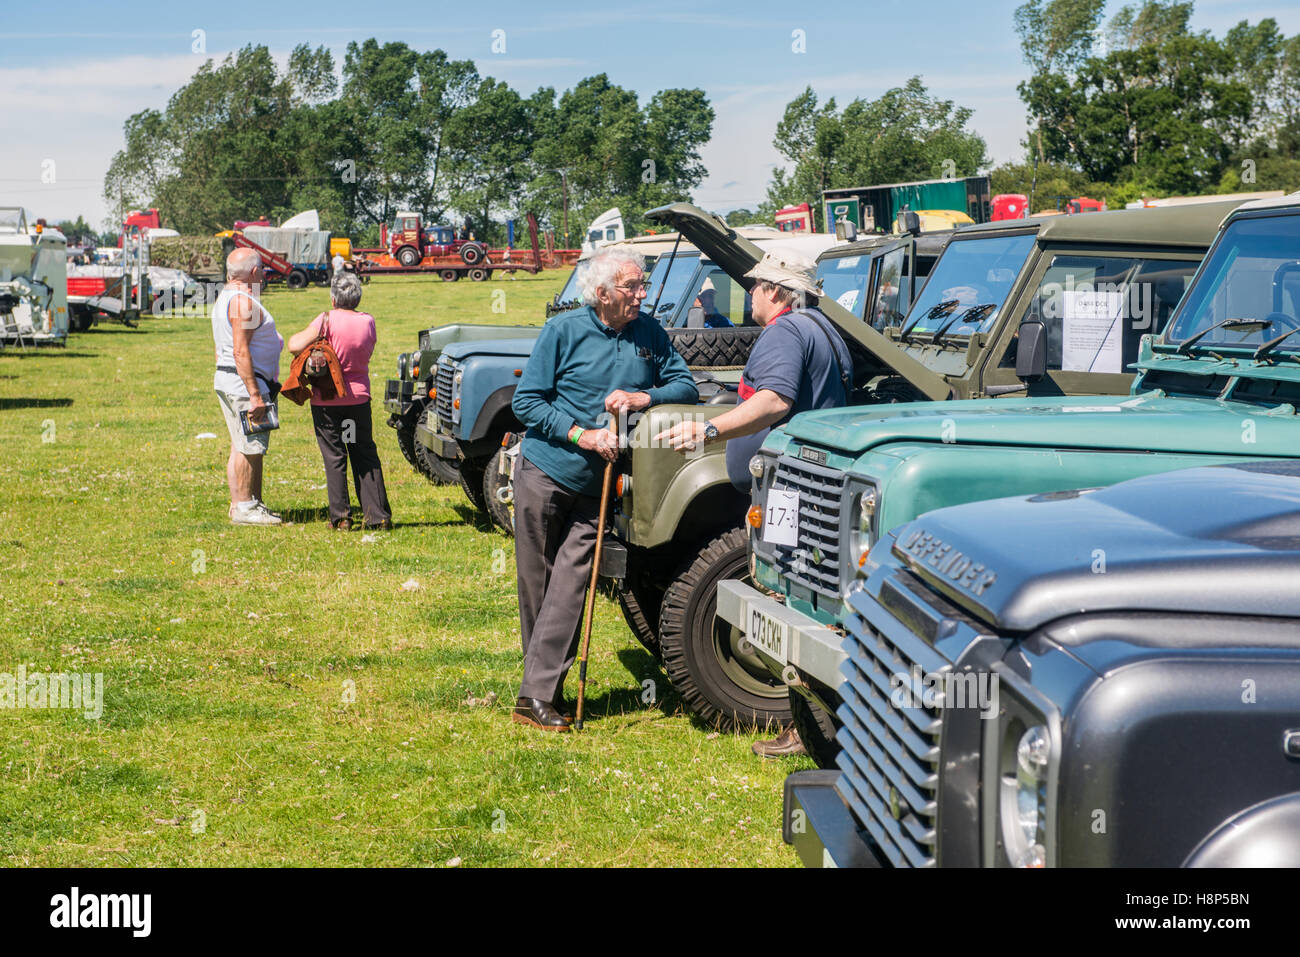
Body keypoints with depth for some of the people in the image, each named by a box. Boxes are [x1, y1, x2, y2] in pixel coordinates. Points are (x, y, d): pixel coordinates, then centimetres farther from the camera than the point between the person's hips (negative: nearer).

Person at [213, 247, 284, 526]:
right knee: (248, 448, -6)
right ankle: (243, 508, -2)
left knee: (249, 447, 13)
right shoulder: (243, 302, -16)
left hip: (228, 378, 11)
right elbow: (240, 352, -21)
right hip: (244, 381, -11)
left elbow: (221, 348, 21)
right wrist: (255, 395, -22)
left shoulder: (225, 298, 16)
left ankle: (253, 503, 18)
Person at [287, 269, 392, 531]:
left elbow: (295, 346, -17)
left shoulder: (327, 320, -13)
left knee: (334, 457, 4)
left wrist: (298, 335, 3)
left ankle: (340, 516, 3)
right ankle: (378, 515, 9)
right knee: (365, 455, 11)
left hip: (327, 399, -3)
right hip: (359, 397, 3)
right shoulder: (368, 322, 0)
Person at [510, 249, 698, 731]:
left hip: (593, 488, 2)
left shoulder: (649, 333, 1)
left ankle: (538, 695, -5)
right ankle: (542, 685, 17)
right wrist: (582, 435, -19)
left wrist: (643, 396, -17)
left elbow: (686, 385, 3)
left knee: (569, 586, -5)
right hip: (543, 474, -2)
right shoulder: (564, 330, -9)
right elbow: (526, 401, -8)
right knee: (536, 585, 5)